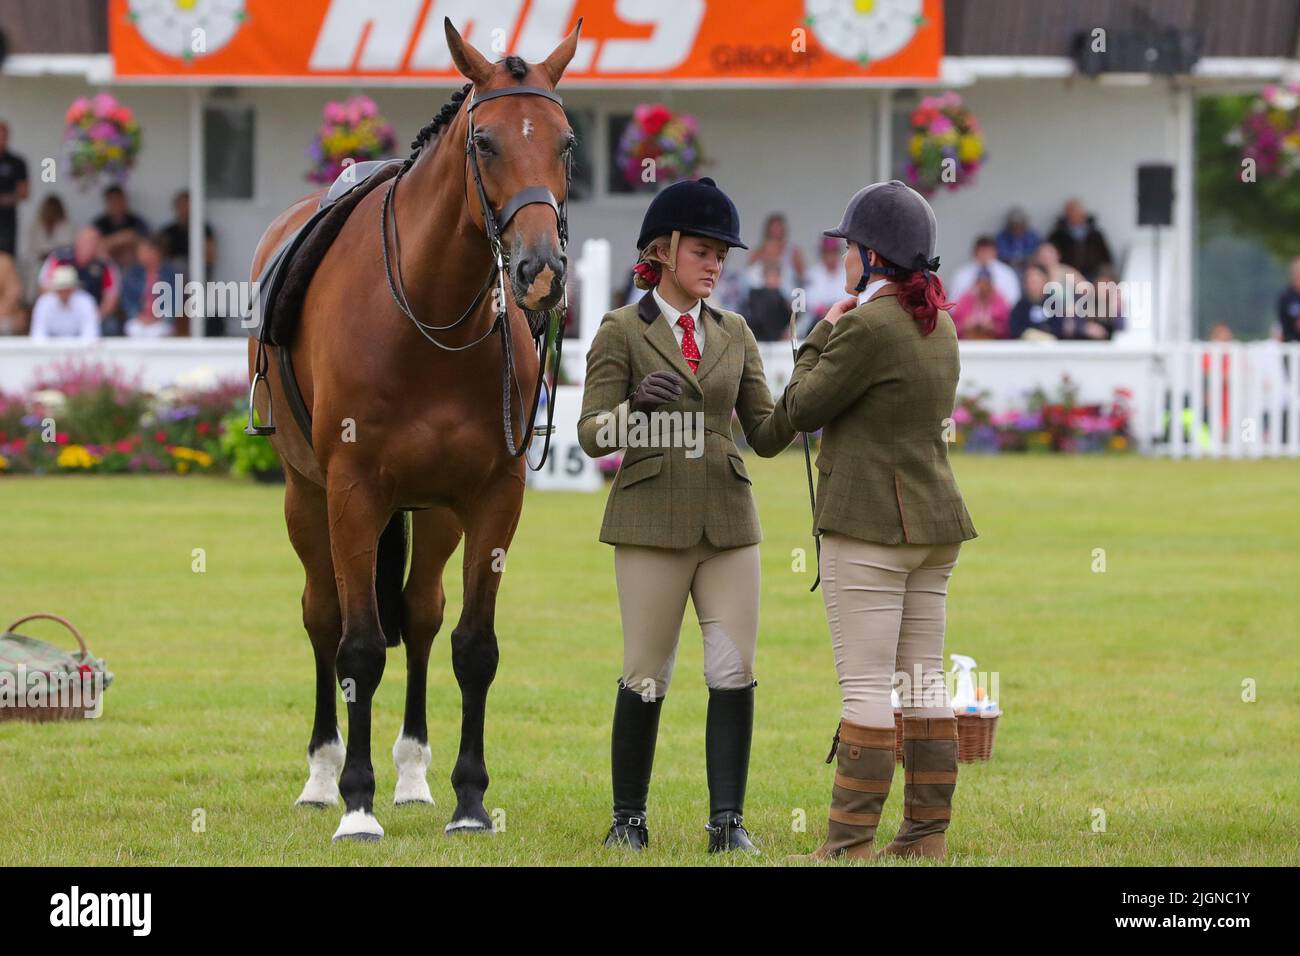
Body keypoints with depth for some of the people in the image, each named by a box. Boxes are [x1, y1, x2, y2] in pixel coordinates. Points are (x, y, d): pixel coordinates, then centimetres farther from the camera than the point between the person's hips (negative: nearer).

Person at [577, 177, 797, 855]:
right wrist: (638, 404, -28)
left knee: (734, 671, -4)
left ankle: (727, 820, 0)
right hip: (651, 521, -4)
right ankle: (628, 818, 12)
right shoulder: (621, 332, -1)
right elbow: (593, 436, -8)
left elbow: (765, 437, 9)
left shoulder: (734, 334, 11)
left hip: (727, 521, 4)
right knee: (646, 677, 0)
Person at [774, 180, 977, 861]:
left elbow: (798, 410, -9)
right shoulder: (939, 327, 11)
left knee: (865, 687, -8)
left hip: (869, 526, -9)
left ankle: (849, 845, -7)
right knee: (923, 682, 10)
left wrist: (823, 335, 4)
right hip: (935, 522, 9)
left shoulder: (867, 328, -16)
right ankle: (926, 836, 11)